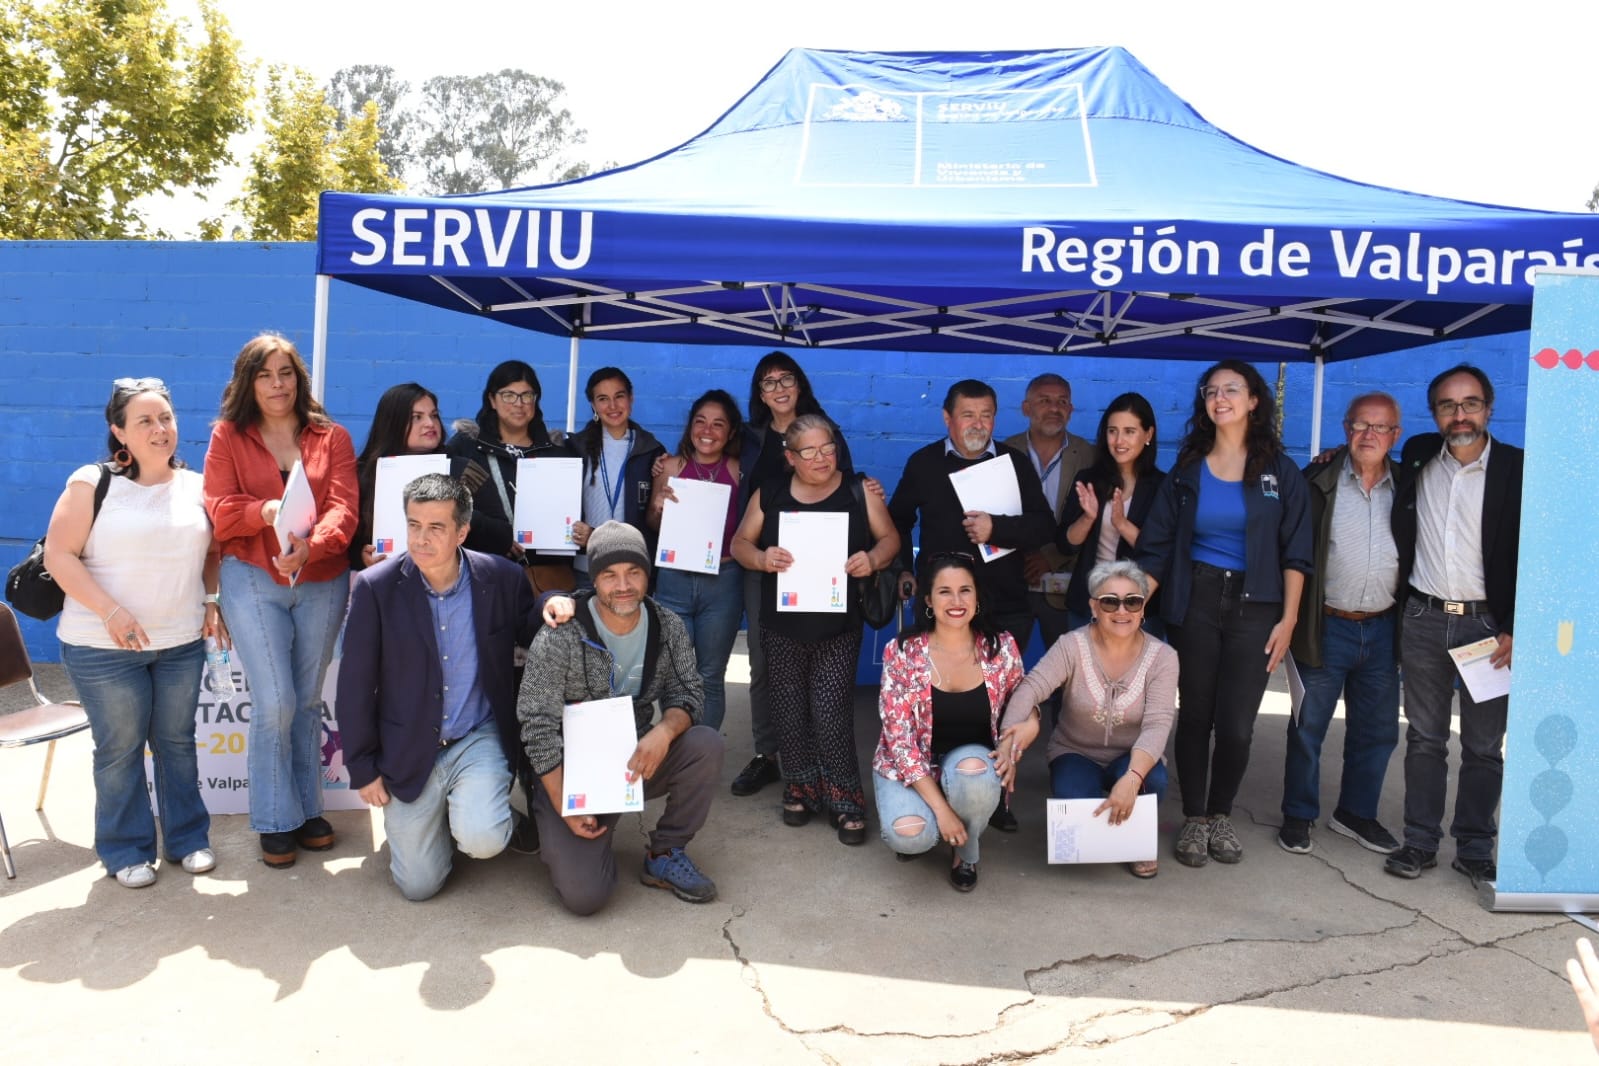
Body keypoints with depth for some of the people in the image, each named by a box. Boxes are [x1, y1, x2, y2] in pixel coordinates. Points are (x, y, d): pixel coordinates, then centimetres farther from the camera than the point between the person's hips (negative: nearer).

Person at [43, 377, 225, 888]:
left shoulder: (197, 486, 4)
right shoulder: (92, 483, -7)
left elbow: (213, 551, 15)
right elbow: (58, 554, -10)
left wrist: (211, 602, 1)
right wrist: (108, 610, -19)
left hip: (182, 643, 3)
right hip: (103, 647, -3)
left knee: (177, 741, 12)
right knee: (119, 747, 7)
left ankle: (188, 837, 26)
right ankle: (126, 850, 21)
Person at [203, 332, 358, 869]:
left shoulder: (332, 438, 5)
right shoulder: (228, 437, 4)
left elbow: (344, 508, -7)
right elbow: (220, 511, -5)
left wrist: (309, 547, -26)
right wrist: (267, 512, -25)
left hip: (322, 583, 2)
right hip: (253, 581, -2)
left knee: (307, 701, 11)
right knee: (274, 701, -7)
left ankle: (307, 809, 24)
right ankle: (276, 822, 8)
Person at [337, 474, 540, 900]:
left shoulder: (502, 578, -10)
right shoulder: (376, 587, -13)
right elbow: (355, 686, -7)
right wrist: (363, 768, -4)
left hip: (479, 739, 0)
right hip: (409, 752, 1)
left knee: (482, 841, -25)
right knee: (418, 885, 5)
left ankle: (469, 804, 12)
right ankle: (440, 812, 36)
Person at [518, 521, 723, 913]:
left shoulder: (668, 627, -5)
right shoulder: (560, 637, -18)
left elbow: (687, 694, -4)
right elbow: (538, 726, -15)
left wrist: (664, 732, -28)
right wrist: (564, 808, -18)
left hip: (638, 762, 4)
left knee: (706, 744, -24)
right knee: (584, 894, -19)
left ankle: (665, 855, -3)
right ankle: (557, 839, 18)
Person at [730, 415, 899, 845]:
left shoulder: (859, 492, 0)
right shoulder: (769, 494, 3)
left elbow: (890, 538, 5)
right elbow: (740, 543, 6)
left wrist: (872, 559, -17)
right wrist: (761, 558, -17)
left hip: (838, 628, -2)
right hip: (782, 625, 2)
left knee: (831, 716, -7)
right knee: (790, 713, 9)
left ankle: (846, 802, 7)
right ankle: (800, 790, 27)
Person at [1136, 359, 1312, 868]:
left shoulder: (1279, 472, 2)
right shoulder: (1187, 470, 4)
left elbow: (1295, 552, 1)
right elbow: (1156, 548, 2)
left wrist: (1288, 619, -5)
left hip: (1254, 606, -1)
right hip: (1195, 603, 1)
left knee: (1237, 726, -2)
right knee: (1195, 716, 6)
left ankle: (1220, 815, 21)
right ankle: (1194, 819, 21)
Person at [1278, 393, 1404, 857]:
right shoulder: (1319, 481, -5)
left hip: (1382, 628, 4)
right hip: (1327, 627, -4)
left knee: (1377, 731, 13)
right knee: (1308, 728, 5)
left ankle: (1356, 814, 30)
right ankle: (1298, 817, 19)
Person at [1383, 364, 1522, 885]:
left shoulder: (1517, 469, -6)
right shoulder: (1417, 456, 5)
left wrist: (1513, 629, -10)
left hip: (1488, 624, -2)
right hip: (1423, 621, 3)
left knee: (1484, 746, 7)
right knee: (1424, 739, 10)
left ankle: (1474, 850, 19)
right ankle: (1420, 842, 19)